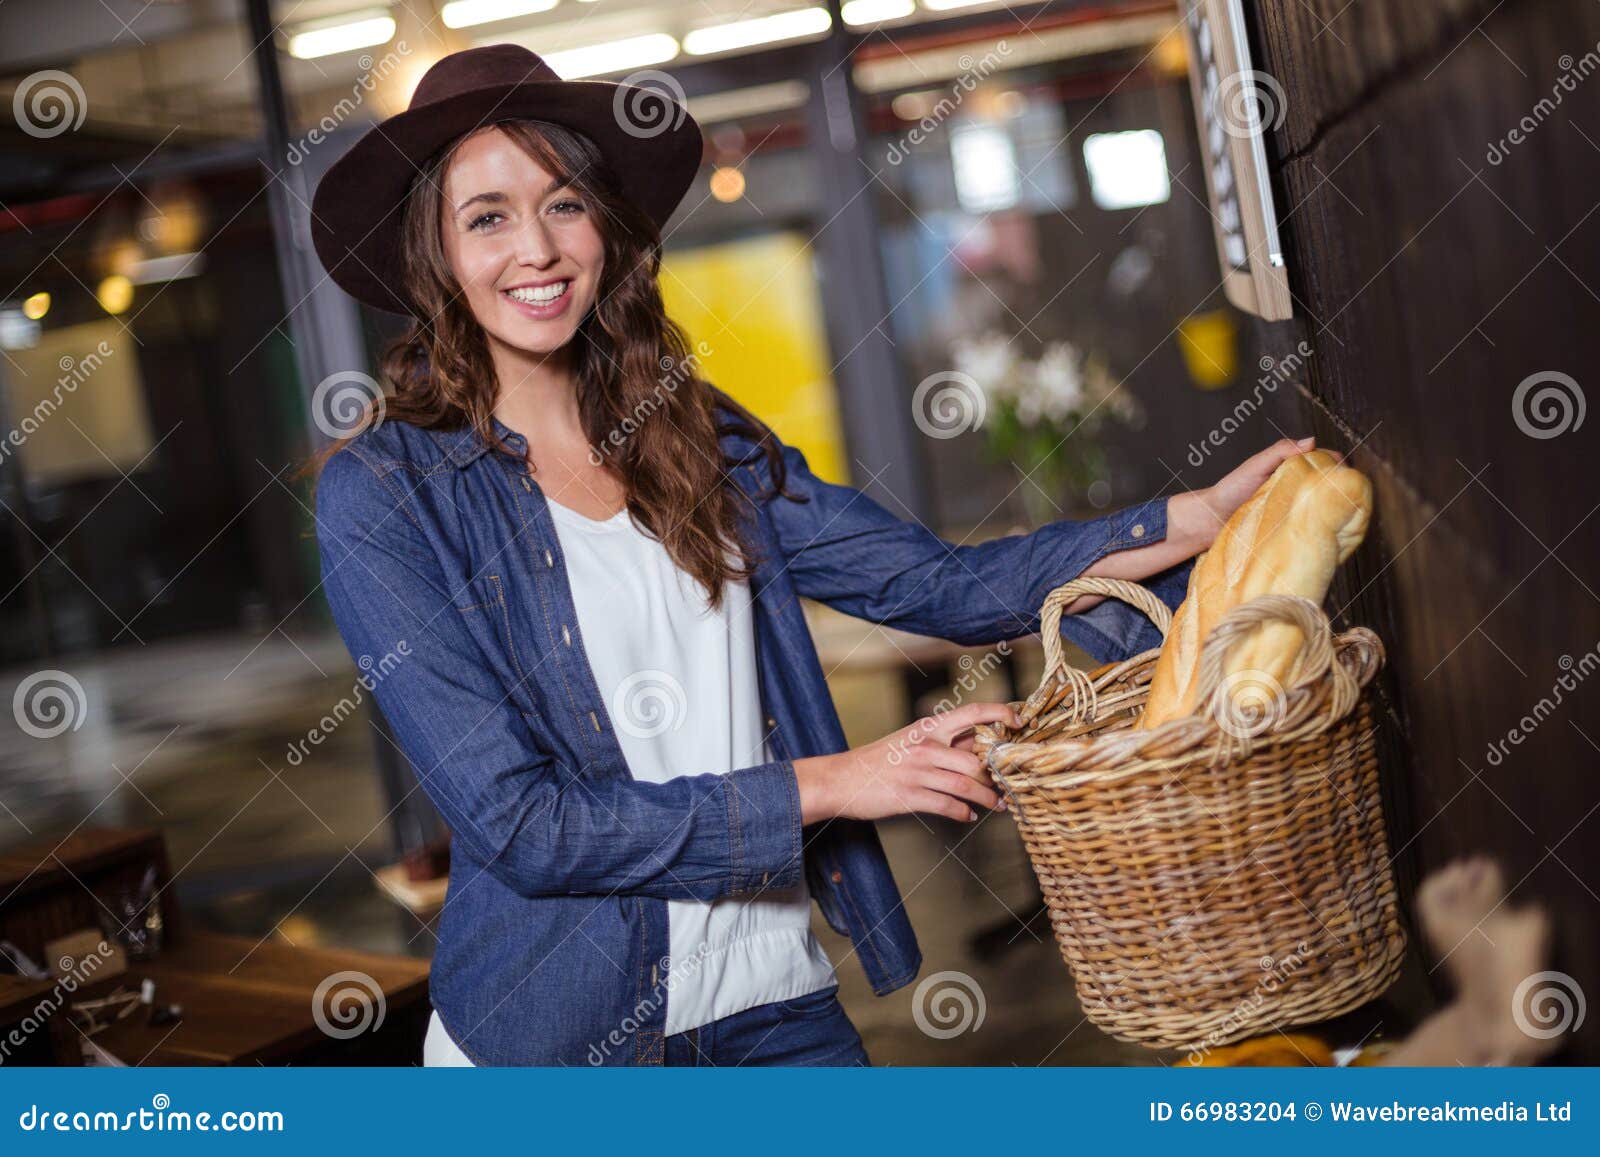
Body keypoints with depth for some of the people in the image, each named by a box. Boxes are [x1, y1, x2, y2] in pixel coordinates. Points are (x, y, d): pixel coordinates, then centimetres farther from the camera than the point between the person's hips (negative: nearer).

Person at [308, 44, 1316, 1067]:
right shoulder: (384, 491, -10)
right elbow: (515, 822, -16)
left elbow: (940, 582, 0)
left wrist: (1197, 520, -10)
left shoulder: (700, 438, 5)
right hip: (562, 1033, -4)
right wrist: (822, 788, -16)